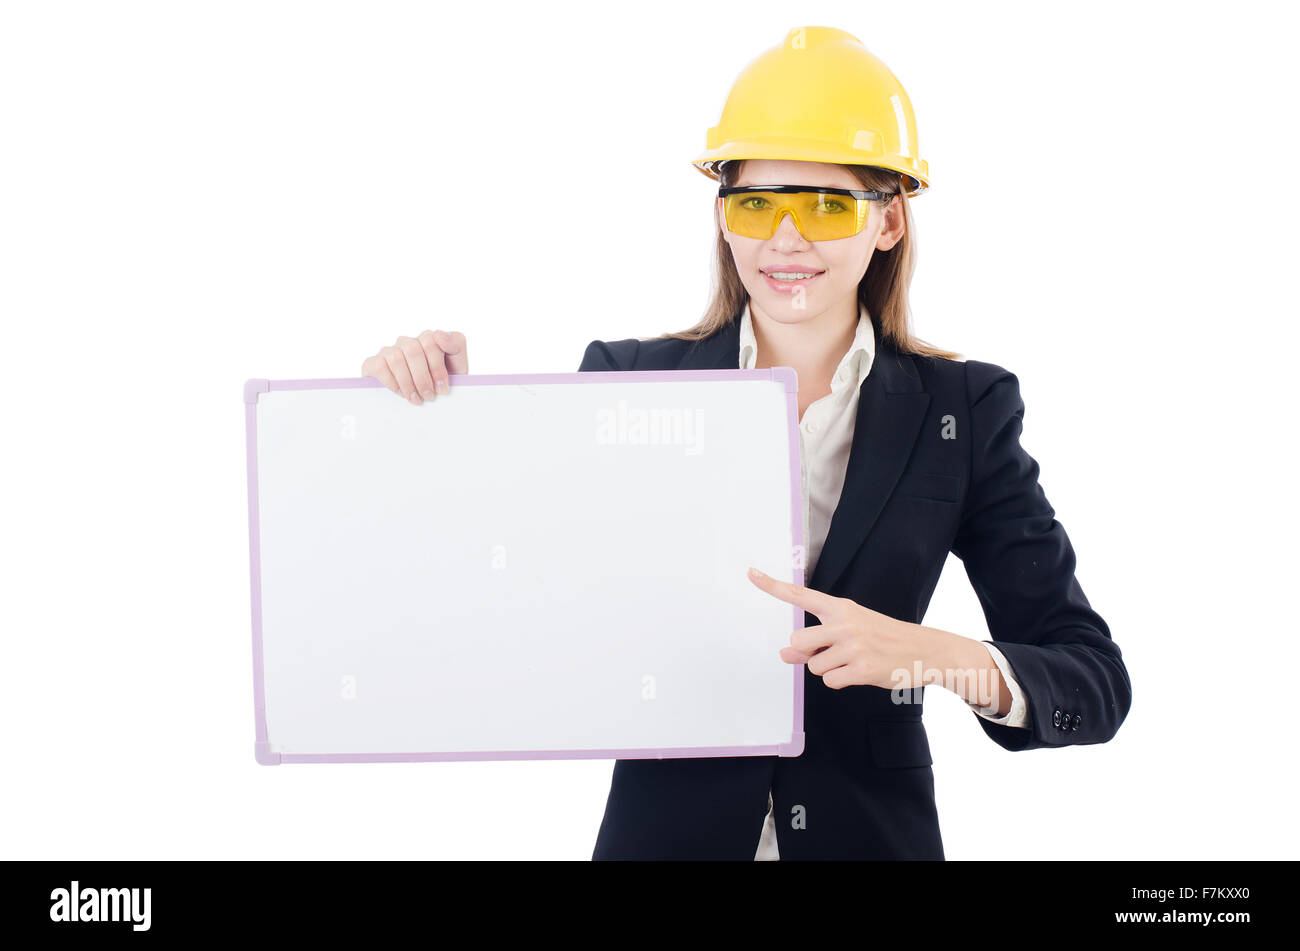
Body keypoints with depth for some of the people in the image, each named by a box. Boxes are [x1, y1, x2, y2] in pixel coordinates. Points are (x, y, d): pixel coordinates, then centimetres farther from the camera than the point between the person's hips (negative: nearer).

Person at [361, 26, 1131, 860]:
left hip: (871, 830, 0)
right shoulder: (626, 383, -4)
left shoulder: (965, 410, -5)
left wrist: (939, 657, -27)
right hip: (663, 827, 0)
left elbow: (1095, 684, -8)